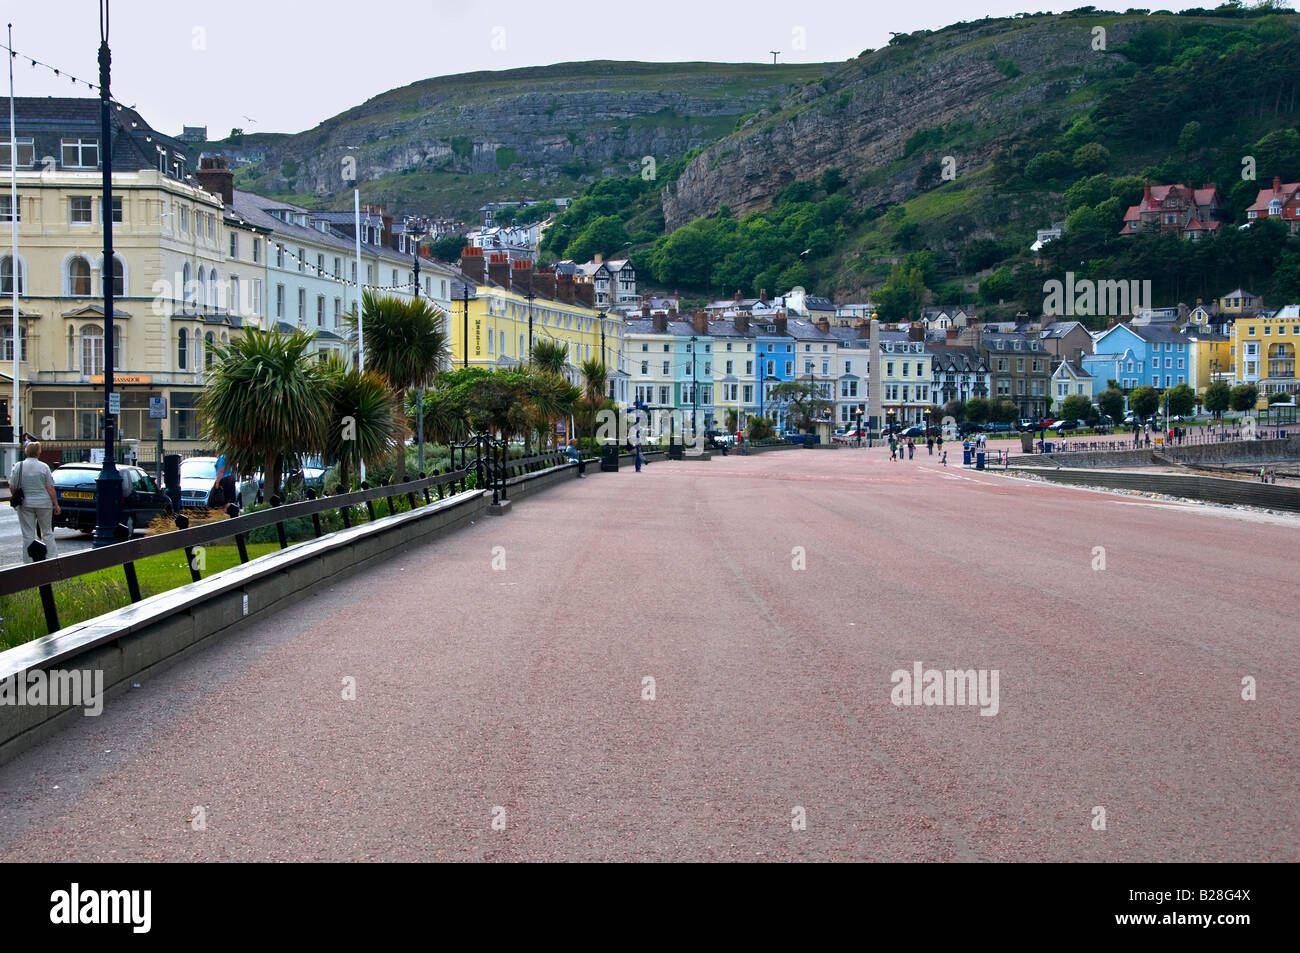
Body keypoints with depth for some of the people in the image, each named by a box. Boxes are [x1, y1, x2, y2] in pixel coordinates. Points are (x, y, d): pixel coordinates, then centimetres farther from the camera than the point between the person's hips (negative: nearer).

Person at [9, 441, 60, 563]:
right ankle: (52, 558, 6)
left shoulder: (18, 466, -1)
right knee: (47, 532, 11)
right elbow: (50, 488, -7)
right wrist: (56, 505, -2)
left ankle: (28, 562, 4)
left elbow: (12, 487, 1)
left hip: (25, 504, 1)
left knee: (28, 535, 5)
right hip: (43, 503, -1)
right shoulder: (43, 467, -5)